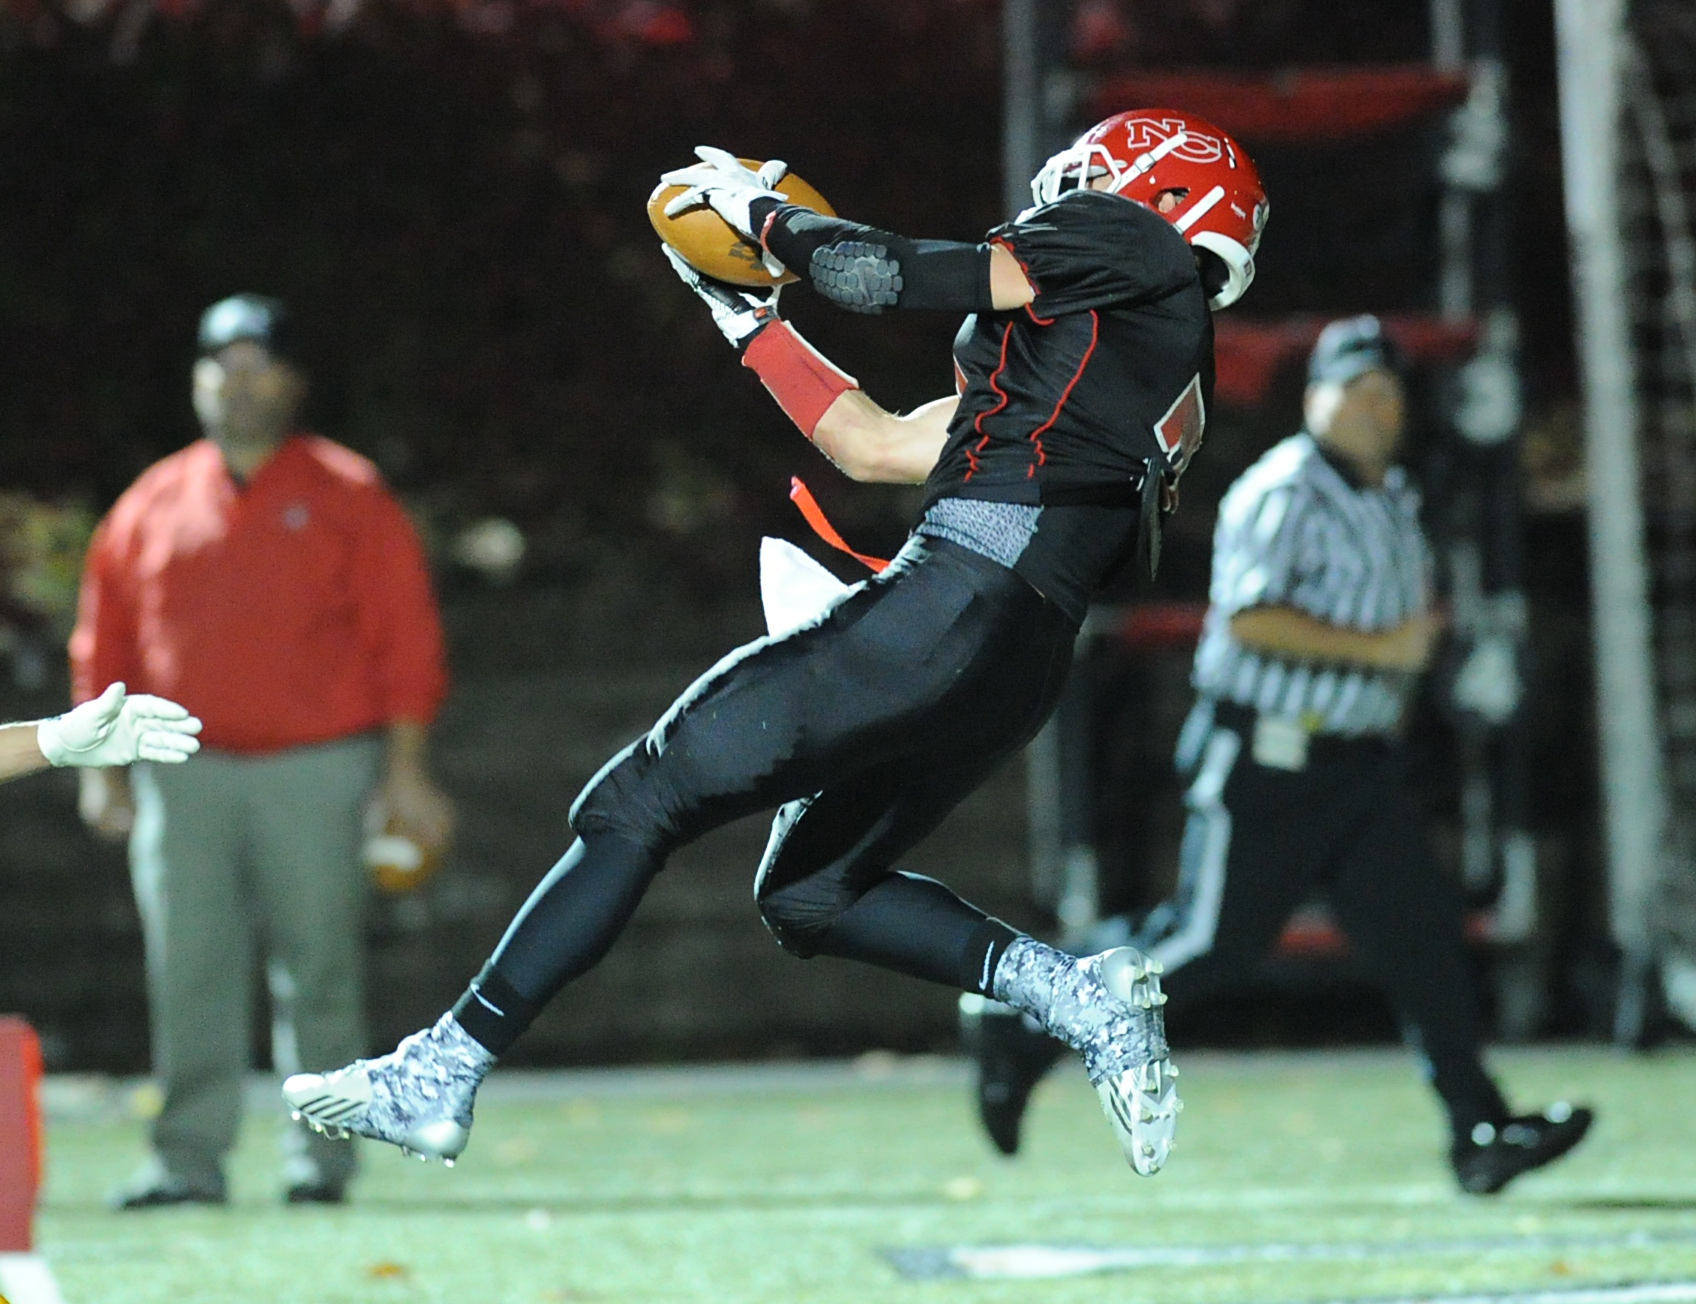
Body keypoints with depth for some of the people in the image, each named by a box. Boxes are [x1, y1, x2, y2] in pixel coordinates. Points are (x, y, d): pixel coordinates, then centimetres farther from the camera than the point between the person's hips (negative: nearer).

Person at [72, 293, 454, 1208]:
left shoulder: (348, 497, 5)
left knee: (318, 969, -3)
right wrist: (104, 768, 7)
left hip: (317, 769, -2)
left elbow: (405, 639, 1)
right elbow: (103, 645, 15)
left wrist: (405, 770, -5)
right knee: (187, 973, -2)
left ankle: (319, 1155, 3)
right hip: (183, 778, 3)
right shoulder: (153, 505, 13)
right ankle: (188, 1158, 1)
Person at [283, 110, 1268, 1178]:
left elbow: (894, 276, -5)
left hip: (957, 599, -9)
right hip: (1027, 673, 9)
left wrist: (763, 211, 11)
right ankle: (1079, 994, 5)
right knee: (810, 895, 20)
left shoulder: (1132, 242, 6)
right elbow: (875, 446, 28)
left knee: (647, 800, -5)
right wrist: (748, 315, 29)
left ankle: (439, 1079, -6)